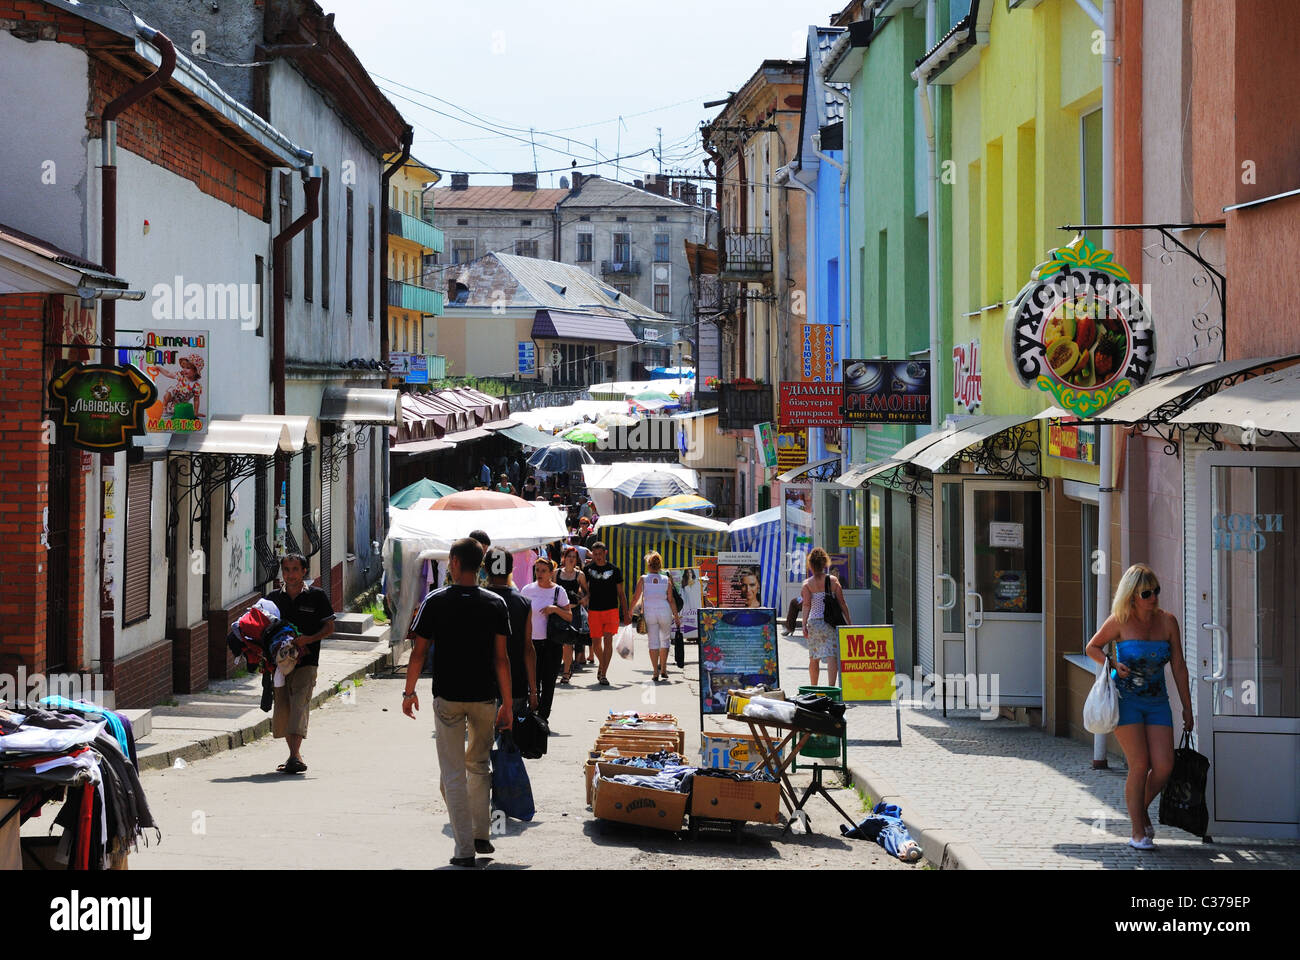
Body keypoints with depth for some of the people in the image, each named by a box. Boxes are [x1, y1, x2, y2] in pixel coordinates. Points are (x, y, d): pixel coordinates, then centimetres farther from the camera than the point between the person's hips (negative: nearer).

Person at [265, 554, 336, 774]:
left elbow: (329, 626, 4)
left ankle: (295, 757, -26)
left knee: (299, 704, -17)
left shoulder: (317, 596, 3)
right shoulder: (273, 597, 11)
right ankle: (294, 755, 18)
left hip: (306, 660, -4)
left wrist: (308, 640, -14)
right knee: (282, 709, 4)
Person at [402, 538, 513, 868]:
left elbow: (419, 652, -4)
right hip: (484, 696, 2)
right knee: (479, 766, 21)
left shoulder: (435, 601, -6)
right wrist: (507, 704, 2)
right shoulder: (496, 604, -2)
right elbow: (501, 658, -3)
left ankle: (465, 848, -2)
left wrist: (409, 692, 9)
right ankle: (481, 836, 24)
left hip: (448, 696, -2)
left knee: (453, 773, 3)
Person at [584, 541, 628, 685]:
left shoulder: (614, 570, 3)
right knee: (596, 642, 7)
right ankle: (601, 664, 36)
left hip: (611, 610, -2)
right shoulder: (588, 569, 5)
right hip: (594, 611, 2)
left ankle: (603, 674, -15)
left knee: (608, 640, -14)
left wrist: (626, 614, 6)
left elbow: (621, 593, 8)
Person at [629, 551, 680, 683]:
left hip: (649, 612, -1)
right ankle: (663, 669, 17)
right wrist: (676, 616, 6)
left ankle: (656, 672, 1)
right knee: (665, 639, 17)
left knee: (653, 642, 3)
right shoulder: (666, 580, 3)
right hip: (665, 611, 1)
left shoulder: (643, 579, 0)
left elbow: (636, 597, 1)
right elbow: (671, 600, 1)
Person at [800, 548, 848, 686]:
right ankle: (831, 686, -22)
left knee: (813, 658, 14)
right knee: (832, 656, -7)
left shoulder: (807, 584, 0)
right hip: (831, 623, -1)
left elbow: (806, 605, -10)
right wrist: (848, 623, 7)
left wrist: (804, 625, -13)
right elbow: (842, 604, 0)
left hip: (813, 622, 1)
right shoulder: (833, 580, 1)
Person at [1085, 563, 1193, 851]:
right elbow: (1092, 647, 7)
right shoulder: (1119, 622, -7)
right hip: (1126, 700, -3)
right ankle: (1138, 832, 1)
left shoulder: (1167, 622, 0)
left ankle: (1141, 809, 22)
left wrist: (1187, 707, 7)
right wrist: (1111, 664, -13)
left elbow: (1179, 666, 6)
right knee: (1140, 764, -10)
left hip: (1157, 701, 3)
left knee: (1164, 765, -7)